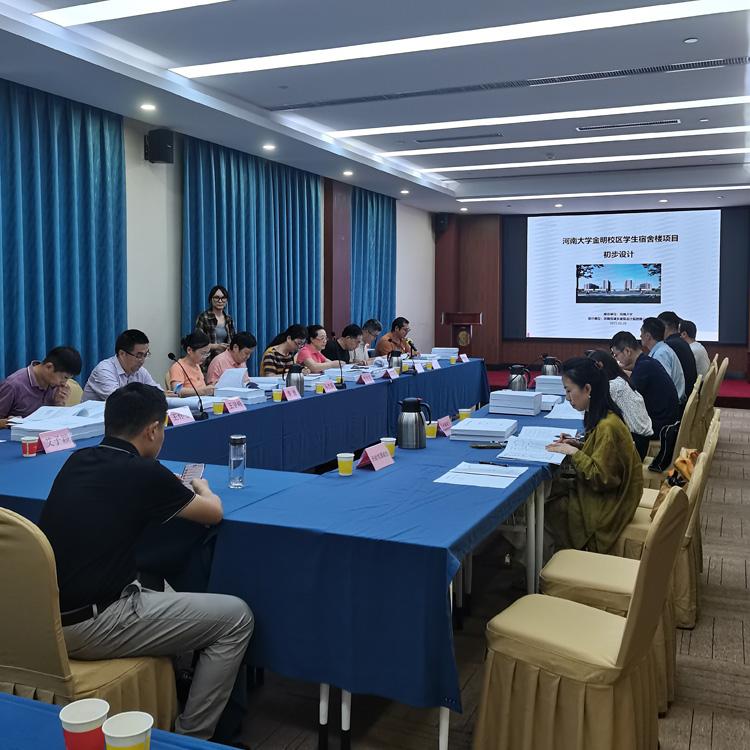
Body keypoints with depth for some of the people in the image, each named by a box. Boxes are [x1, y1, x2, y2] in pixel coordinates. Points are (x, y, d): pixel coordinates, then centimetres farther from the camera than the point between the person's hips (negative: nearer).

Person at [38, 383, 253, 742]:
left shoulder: (76, 461, 6)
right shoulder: (145, 473, -13)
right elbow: (214, 513, 3)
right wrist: (202, 489, 24)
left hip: (41, 620, 8)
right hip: (90, 629, -8)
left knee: (156, 589, 32)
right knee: (236, 618, 1)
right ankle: (190, 735, 9)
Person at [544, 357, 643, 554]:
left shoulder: (607, 427, -26)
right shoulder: (603, 418, 2)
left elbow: (600, 478, -24)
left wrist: (574, 452, -20)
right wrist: (578, 445, 2)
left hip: (606, 508, -9)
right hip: (600, 494, 9)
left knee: (542, 507, -6)